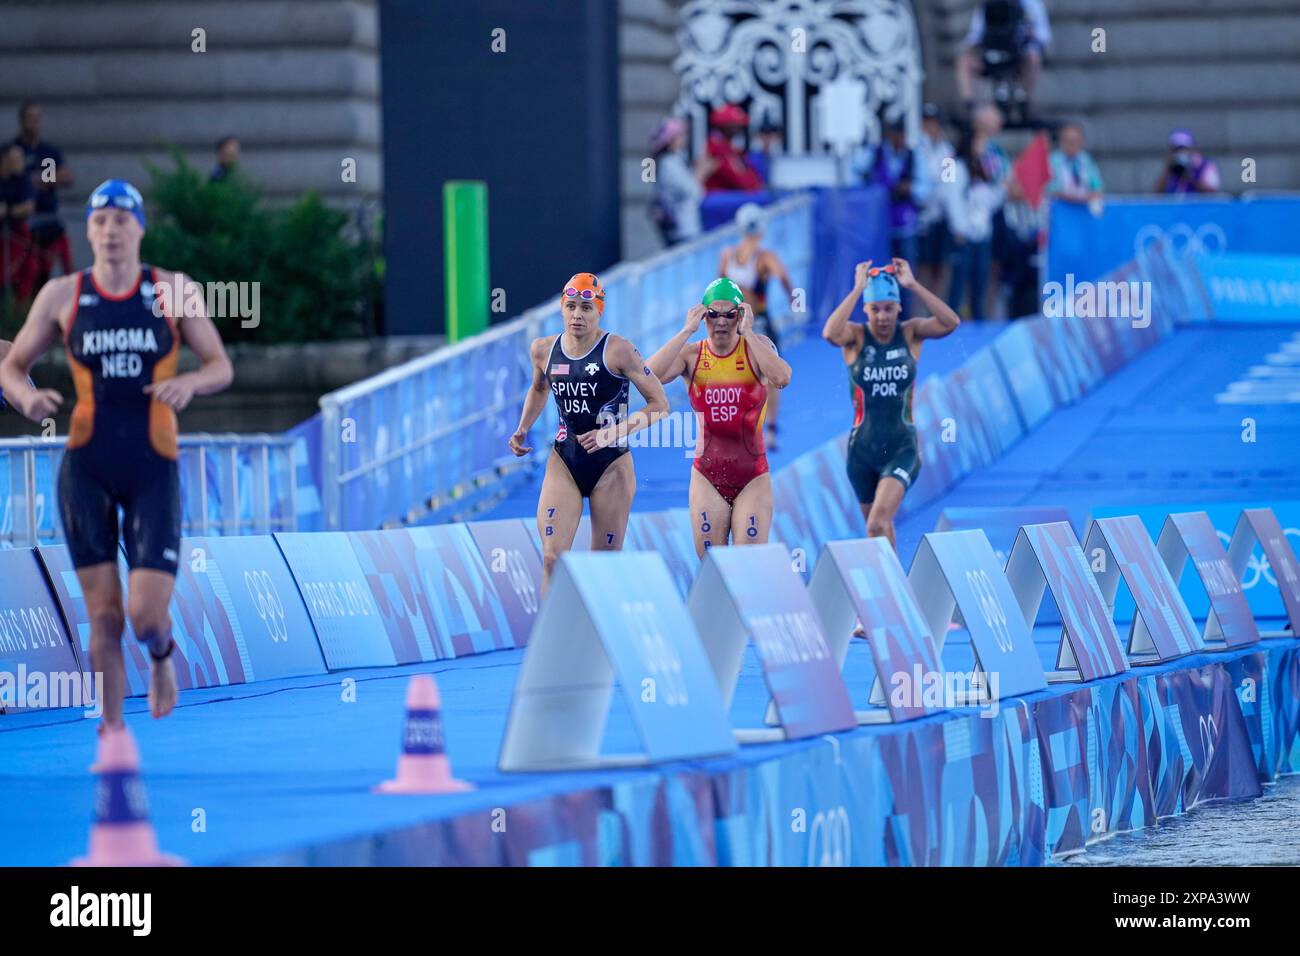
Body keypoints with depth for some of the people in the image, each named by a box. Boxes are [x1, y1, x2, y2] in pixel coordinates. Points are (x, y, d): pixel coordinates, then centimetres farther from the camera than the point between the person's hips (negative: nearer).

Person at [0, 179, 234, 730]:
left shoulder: (174, 291, 2)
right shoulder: (62, 296, 3)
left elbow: (221, 368, 6)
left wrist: (189, 382, -17)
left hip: (154, 470, -1)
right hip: (86, 470, 1)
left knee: (146, 616, -10)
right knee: (104, 616, -3)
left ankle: (162, 657, 27)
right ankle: (113, 732, 11)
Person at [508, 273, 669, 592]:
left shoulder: (618, 350, -12)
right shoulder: (544, 350, 1)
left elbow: (659, 404, -9)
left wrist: (614, 433, -20)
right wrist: (523, 430, 10)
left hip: (611, 466, -3)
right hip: (564, 463, 3)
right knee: (552, 559, -12)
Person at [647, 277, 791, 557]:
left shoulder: (756, 347, -4)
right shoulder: (692, 355, 0)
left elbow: (781, 378, -25)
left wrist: (747, 332, -20)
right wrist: (687, 331, -15)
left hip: (753, 478, -2)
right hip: (708, 478, 2)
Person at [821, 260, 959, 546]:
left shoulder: (910, 333, -3)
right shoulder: (856, 336, -5)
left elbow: (951, 323, -20)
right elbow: (830, 333, -28)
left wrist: (913, 284, -21)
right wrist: (857, 289, -25)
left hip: (902, 447, -2)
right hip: (863, 448, 2)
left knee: (878, 523, -21)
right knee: (878, 526, 16)